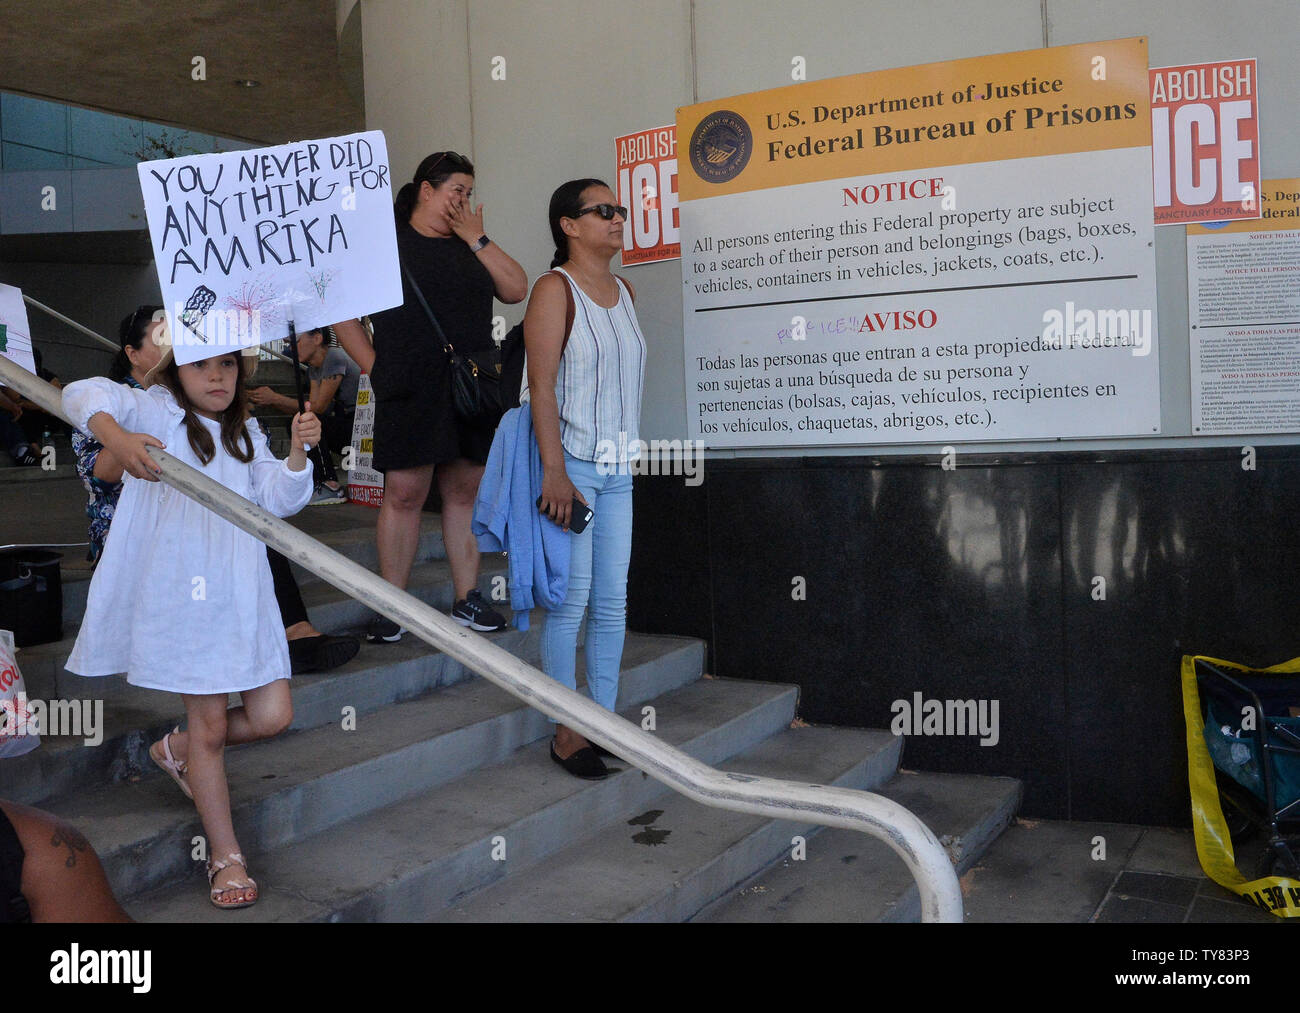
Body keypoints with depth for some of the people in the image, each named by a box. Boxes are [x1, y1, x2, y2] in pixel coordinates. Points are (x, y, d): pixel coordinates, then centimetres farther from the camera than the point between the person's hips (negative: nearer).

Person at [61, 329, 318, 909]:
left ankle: (176, 750, 31)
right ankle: (225, 857, 17)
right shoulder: (154, 411, 0)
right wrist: (116, 437, -38)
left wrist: (298, 453, -12)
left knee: (271, 717, 1)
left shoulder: (246, 434, 17)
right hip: (180, 594, -5)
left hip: (241, 595, 5)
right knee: (210, 723, 2)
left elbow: (279, 501, 6)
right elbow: (84, 395, -18)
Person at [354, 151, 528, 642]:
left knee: (466, 491, 6)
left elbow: (516, 289, 5)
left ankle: (468, 600, 13)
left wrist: (476, 238, 3)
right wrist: (369, 362, -3)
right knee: (404, 493, -6)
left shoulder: (470, 247, 18)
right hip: (410, 392, -4)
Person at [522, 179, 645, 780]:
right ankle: (567, 733, 6)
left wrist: (627, 449, 15)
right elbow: (541, 384, -14)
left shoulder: (624, 291, 15)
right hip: (571, 462, -7)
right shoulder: (555, 289, -7)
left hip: (617, 467, 7)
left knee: (613, 601, 8)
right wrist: (554, 471, -20)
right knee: (571, 599, -4)